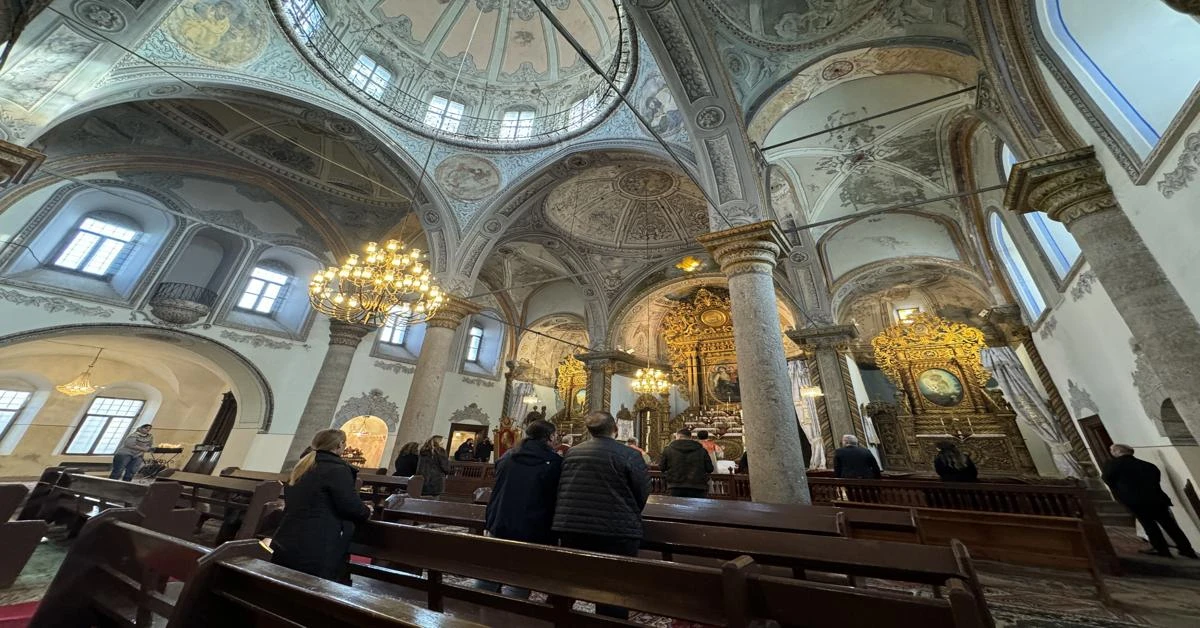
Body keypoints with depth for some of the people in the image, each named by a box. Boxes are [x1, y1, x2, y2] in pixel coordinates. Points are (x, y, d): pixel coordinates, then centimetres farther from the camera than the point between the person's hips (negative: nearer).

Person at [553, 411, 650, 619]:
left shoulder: (571, 452, 5)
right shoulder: (629, 455, -12)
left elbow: (561, 488, 15)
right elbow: (643, 492, -5)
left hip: (570, 526, 5)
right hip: (615, 531, -4)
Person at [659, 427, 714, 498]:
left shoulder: (668, 449, -1)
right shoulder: (701, 450, 3)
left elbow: (661, 467, 6)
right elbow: (710, 469, 7)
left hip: (676, 488, -1)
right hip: (697, 489, 1)